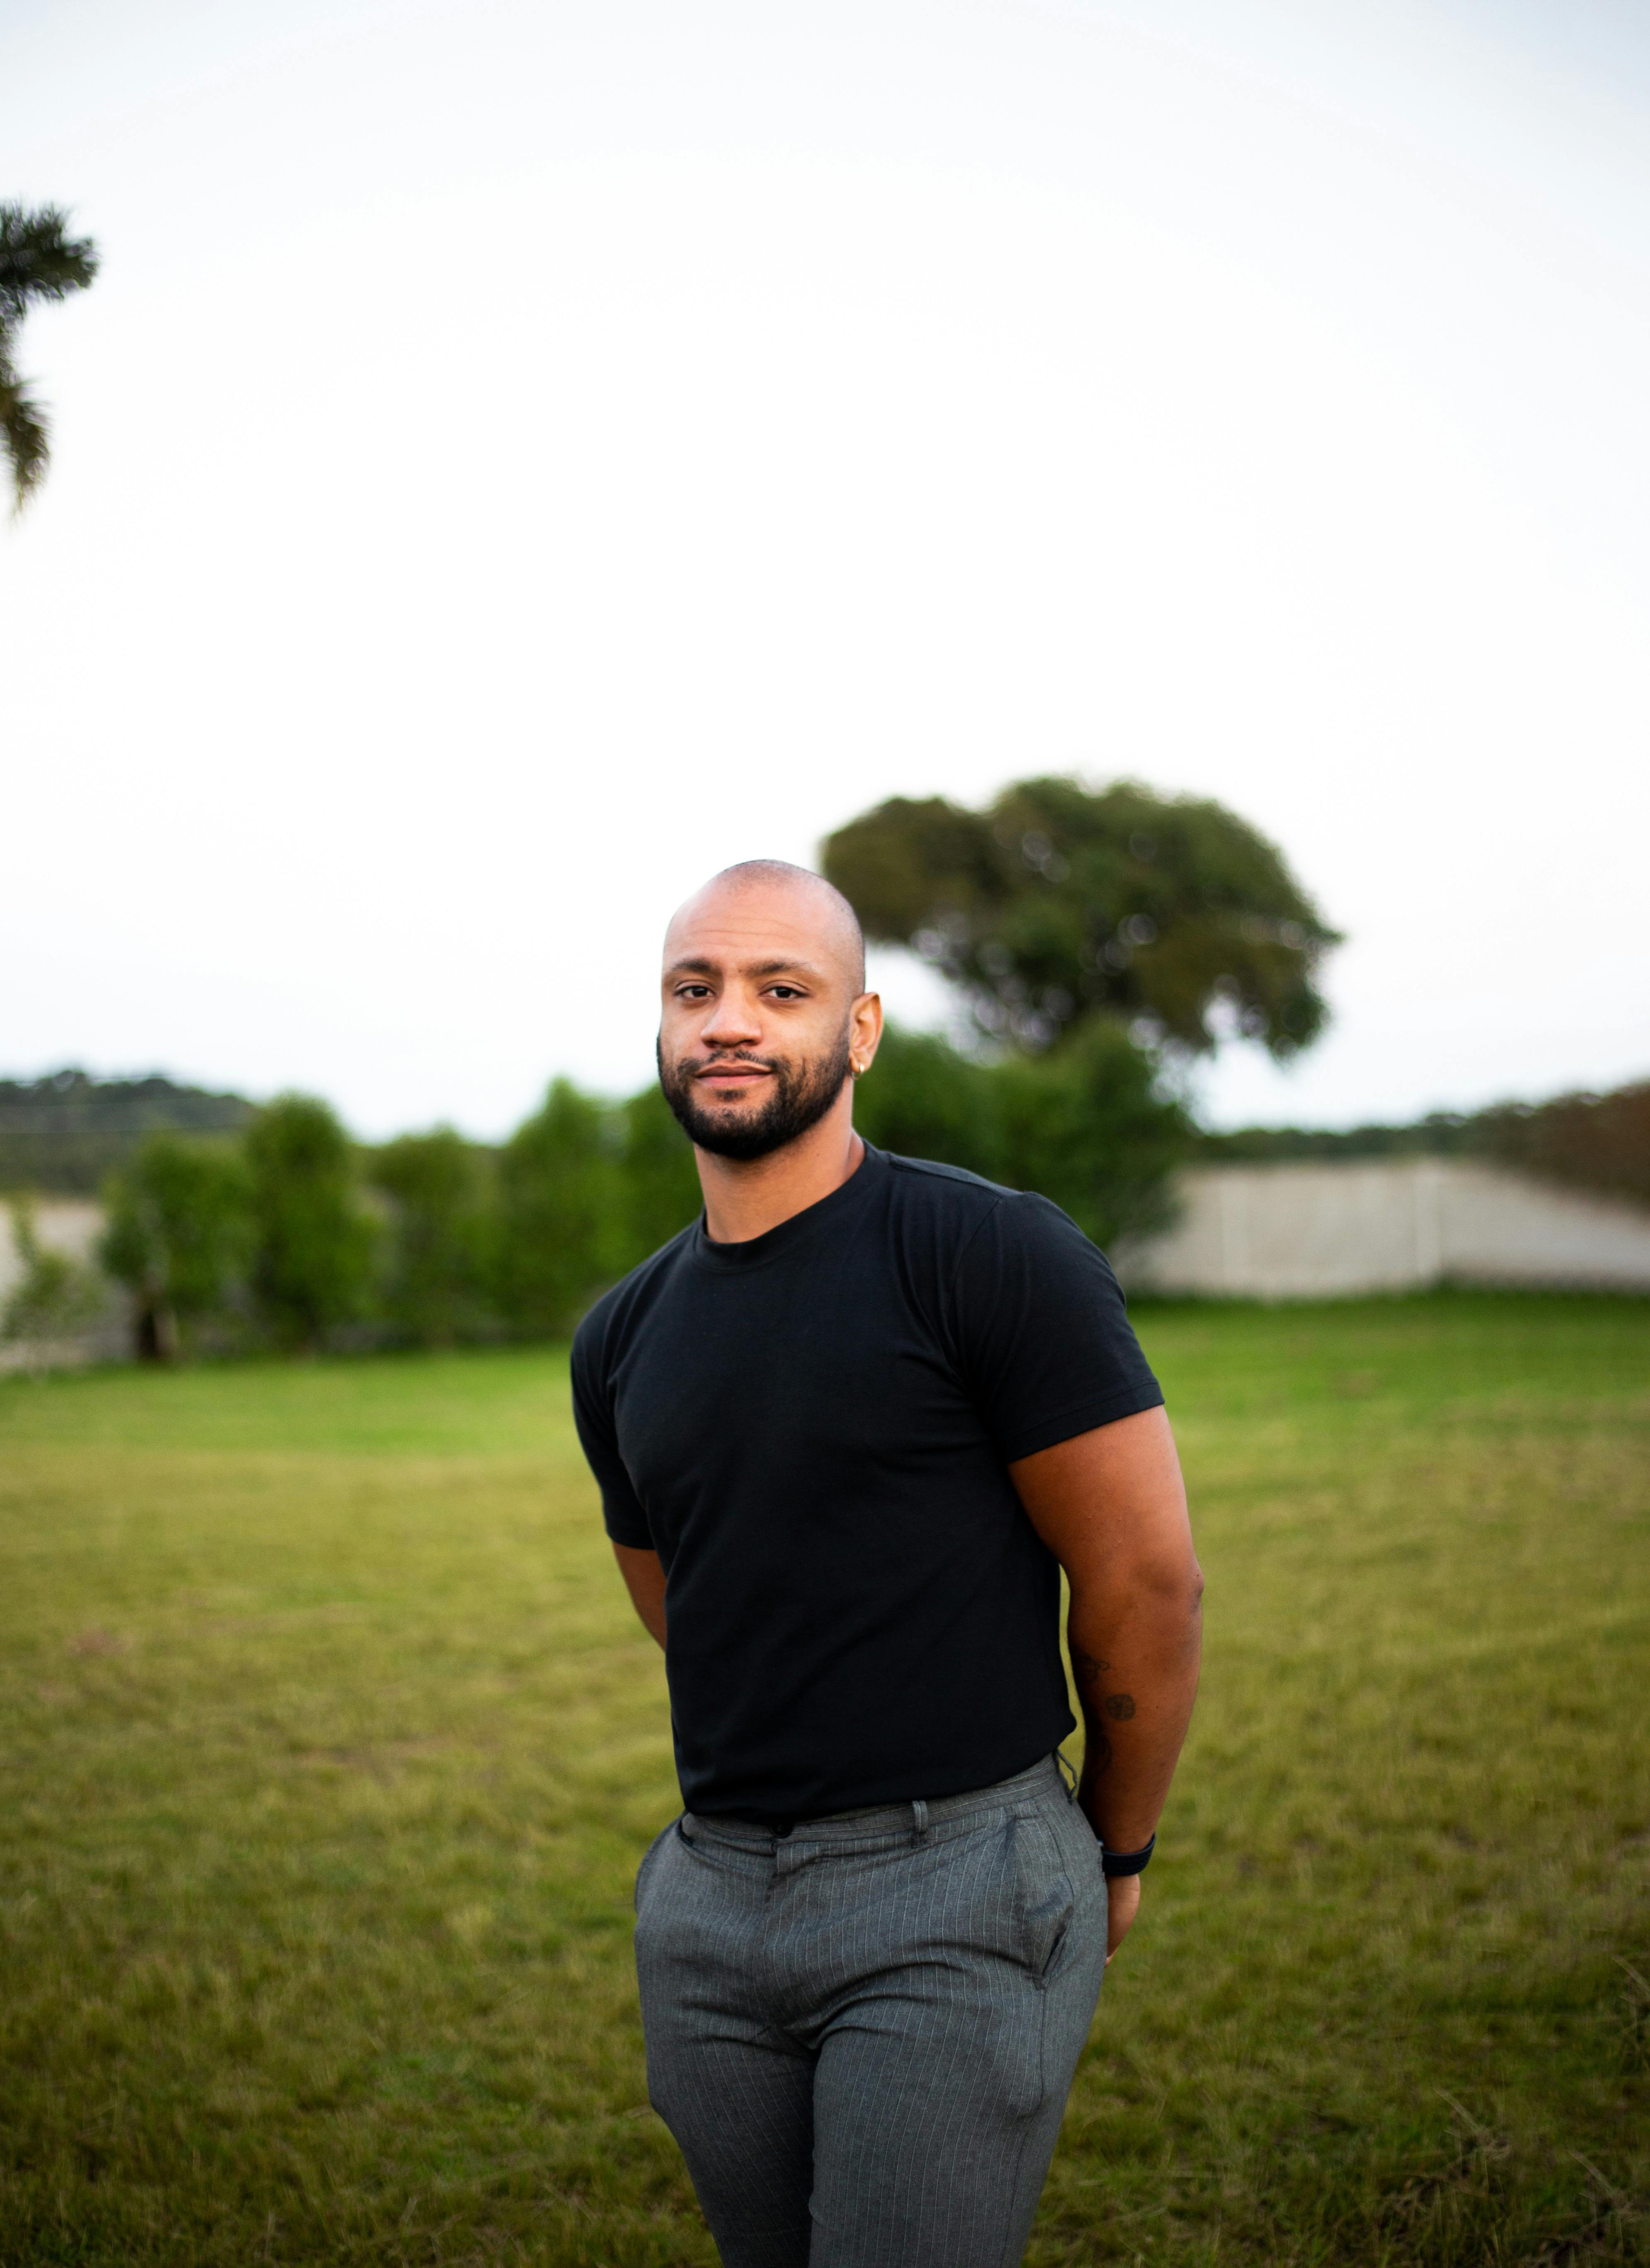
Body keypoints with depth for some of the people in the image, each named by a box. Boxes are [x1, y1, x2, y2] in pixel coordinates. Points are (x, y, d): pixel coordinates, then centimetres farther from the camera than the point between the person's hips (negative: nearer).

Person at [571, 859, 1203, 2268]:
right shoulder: (624, 1339, 8)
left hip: (960, 1909, -6)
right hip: (708, 1902, 6)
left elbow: (1148, 1583, -7)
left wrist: (1116, 1854, 4)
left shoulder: (996, 1256, -11)